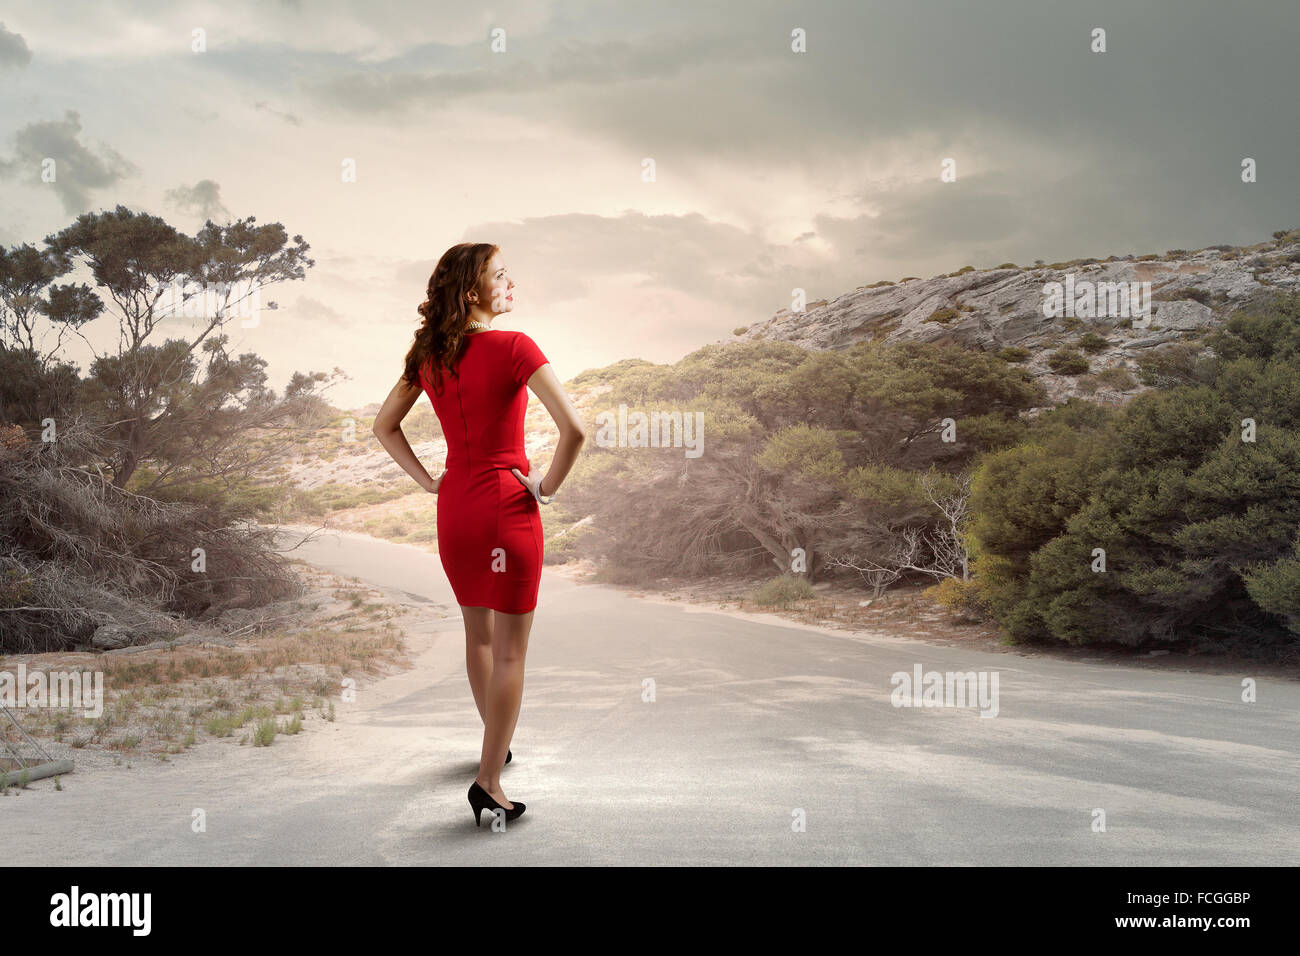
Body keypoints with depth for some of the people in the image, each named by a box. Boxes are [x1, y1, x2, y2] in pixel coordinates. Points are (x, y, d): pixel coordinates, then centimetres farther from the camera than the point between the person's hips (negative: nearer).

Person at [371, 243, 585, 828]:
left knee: (477, 633, 22)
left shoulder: (428, 355, 5)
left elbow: (383, 425, 14)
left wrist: (428, 481, 12)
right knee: (509, 650, 1)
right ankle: (489, 782, 1)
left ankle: (497, 742, 40)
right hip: (507, 505, -6)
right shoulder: (512, 347, -15)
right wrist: (547, 485, -10)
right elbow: (573, 428, -23)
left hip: (453, 506, 7)